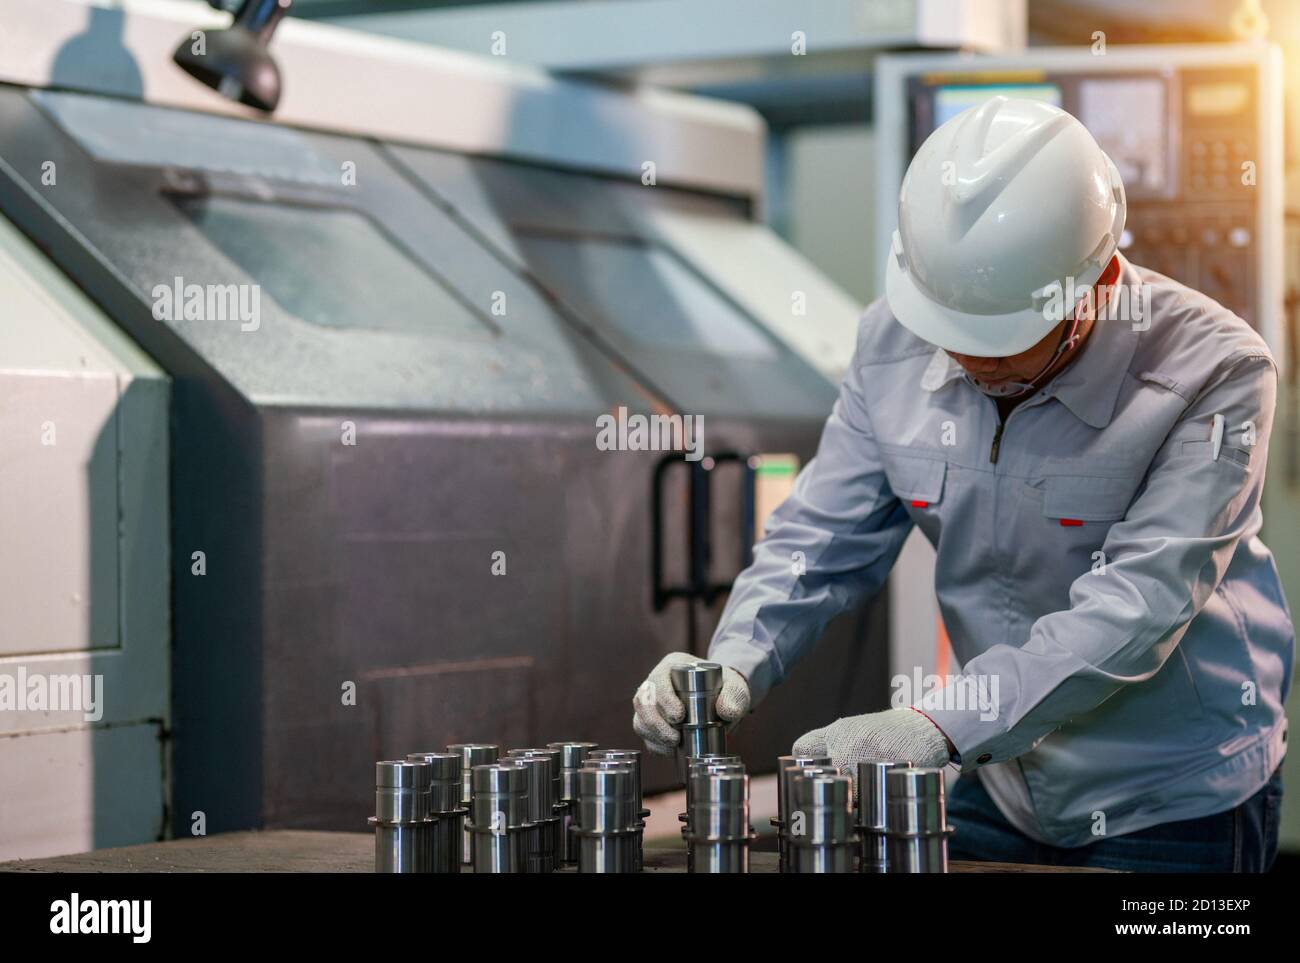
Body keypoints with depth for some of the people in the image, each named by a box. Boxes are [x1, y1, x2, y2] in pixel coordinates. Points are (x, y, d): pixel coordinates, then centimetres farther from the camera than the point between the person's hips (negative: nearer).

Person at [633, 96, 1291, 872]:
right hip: (1000, 784, 4)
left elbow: (1137, 605, -30)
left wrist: (943, 723, -40)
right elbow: (824, 539, -1)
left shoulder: (1213, 373, -22)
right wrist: (736, 663, -21)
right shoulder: (895, 344, -7)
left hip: (1174, 804, -4)